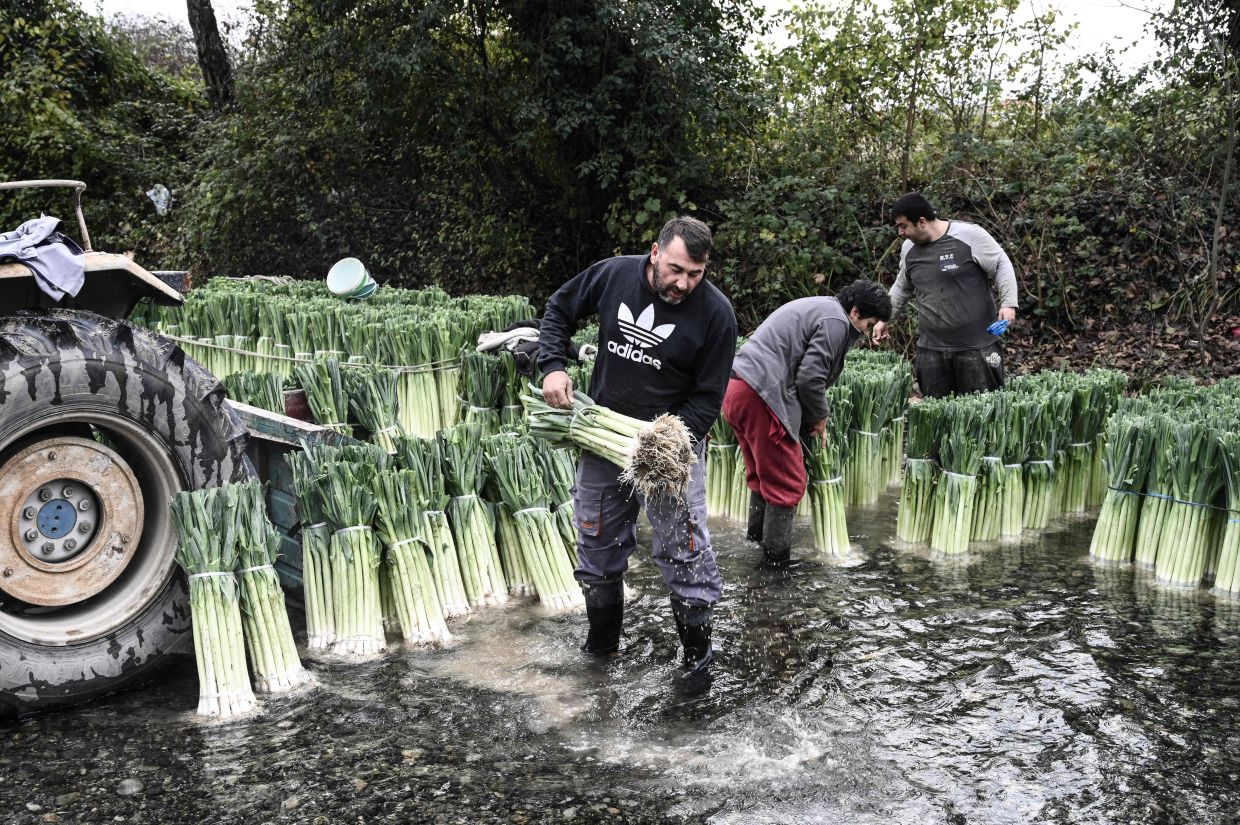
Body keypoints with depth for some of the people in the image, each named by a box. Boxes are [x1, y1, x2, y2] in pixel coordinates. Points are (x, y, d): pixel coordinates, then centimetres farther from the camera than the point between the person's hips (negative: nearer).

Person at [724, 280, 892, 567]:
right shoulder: (836, 321, -7)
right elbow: (810, 378, -13)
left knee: (763, 472, 24)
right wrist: (819, 417, 5)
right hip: (759, 395, -10)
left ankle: (756, 533, 35)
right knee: (787, 482, 0)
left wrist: (812, 418, 22)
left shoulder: (817, 308, 26)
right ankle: (777, 558, 8)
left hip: (736, 386, 10)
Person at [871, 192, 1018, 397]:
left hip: (977, 345, -4)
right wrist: (884, 318, 20)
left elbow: (1002, 265, -2)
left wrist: (1008, 303, -11)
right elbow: (901, 288, 23)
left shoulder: (969, 235, -10)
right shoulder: (908, 249, 8)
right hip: (931, 348, 4)